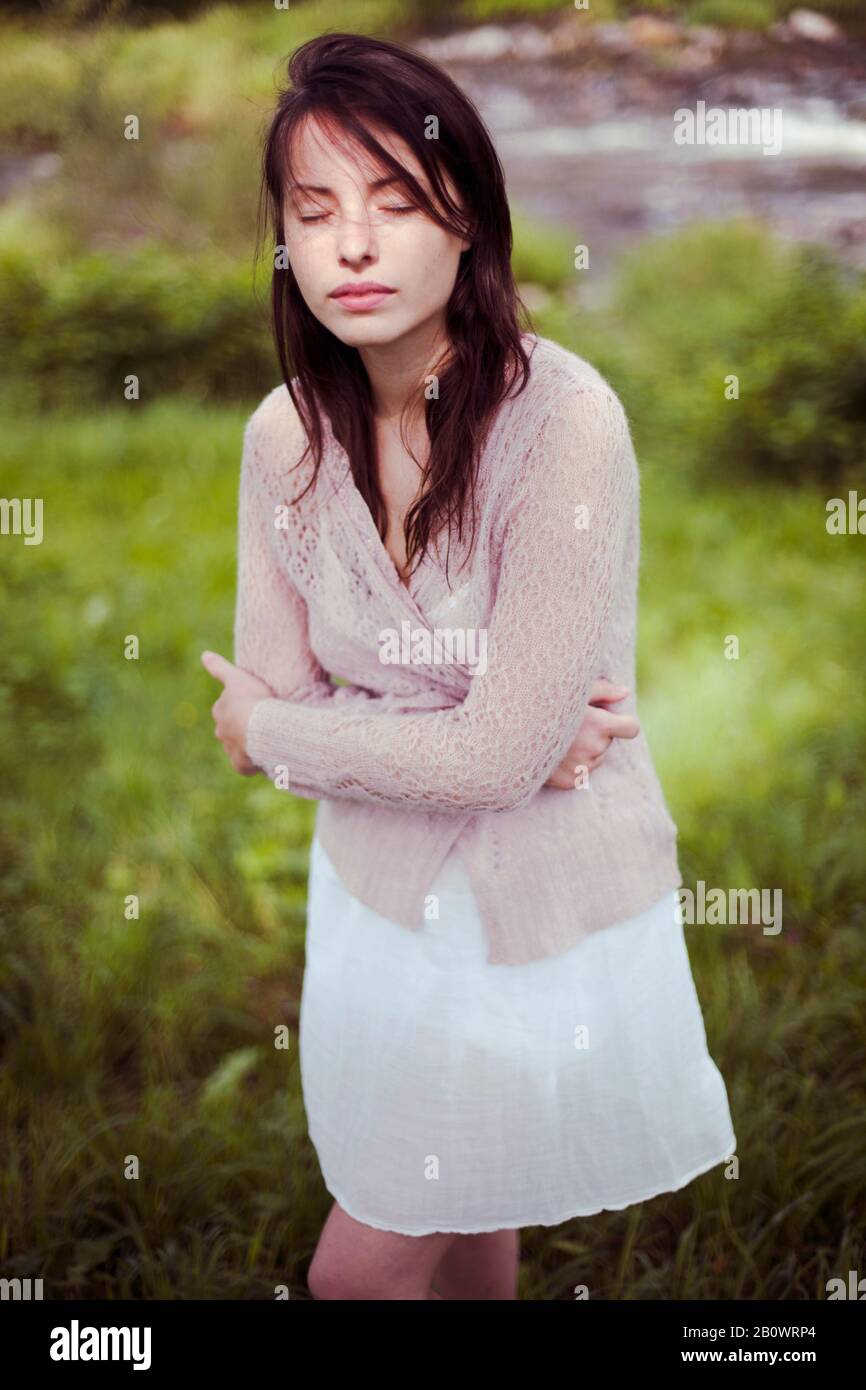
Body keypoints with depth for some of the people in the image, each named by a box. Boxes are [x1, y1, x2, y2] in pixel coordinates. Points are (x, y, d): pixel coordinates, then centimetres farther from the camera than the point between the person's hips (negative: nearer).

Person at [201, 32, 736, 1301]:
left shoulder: (563, 420, -26)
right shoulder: (286, 435, -8)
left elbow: (500, 758, -26)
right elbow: (267, 699, -5)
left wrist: (274, 729, -11)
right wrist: (485, 727, -20)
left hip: (543, 901, -4)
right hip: (380, 881, 5)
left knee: (360, 1268, 7)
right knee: (458, 1228, 23)